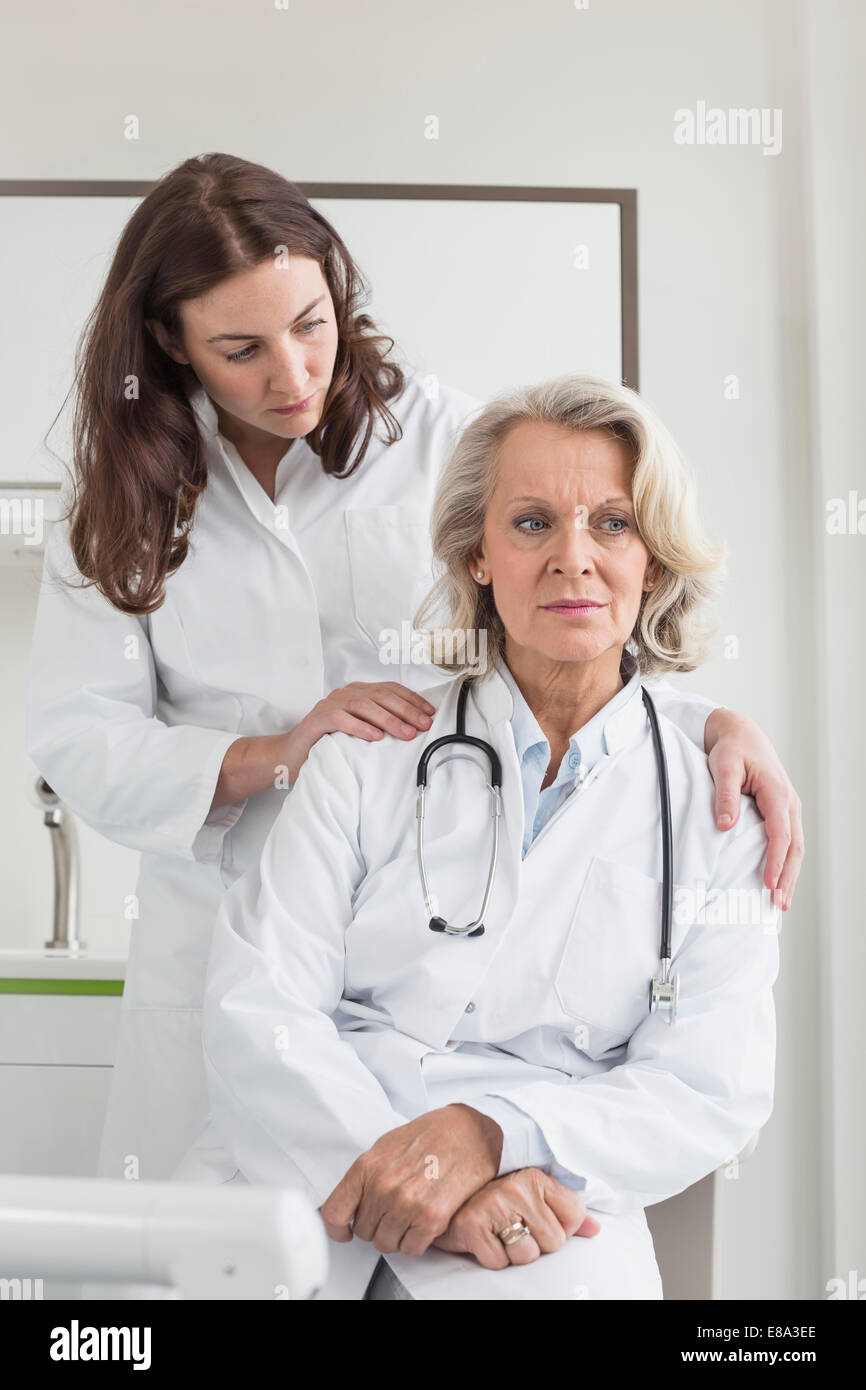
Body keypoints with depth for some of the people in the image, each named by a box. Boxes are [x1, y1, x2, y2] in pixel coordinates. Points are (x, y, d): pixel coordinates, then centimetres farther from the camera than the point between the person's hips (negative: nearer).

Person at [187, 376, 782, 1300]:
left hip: (540, 1226, 0)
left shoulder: (716, 810, 9)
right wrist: (405, 1181, -17)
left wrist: (491, 1133, -15)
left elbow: (710, 1089, 3)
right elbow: (255, 1008, 0)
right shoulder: (369, 754, 8)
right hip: (300, 1181, 1)